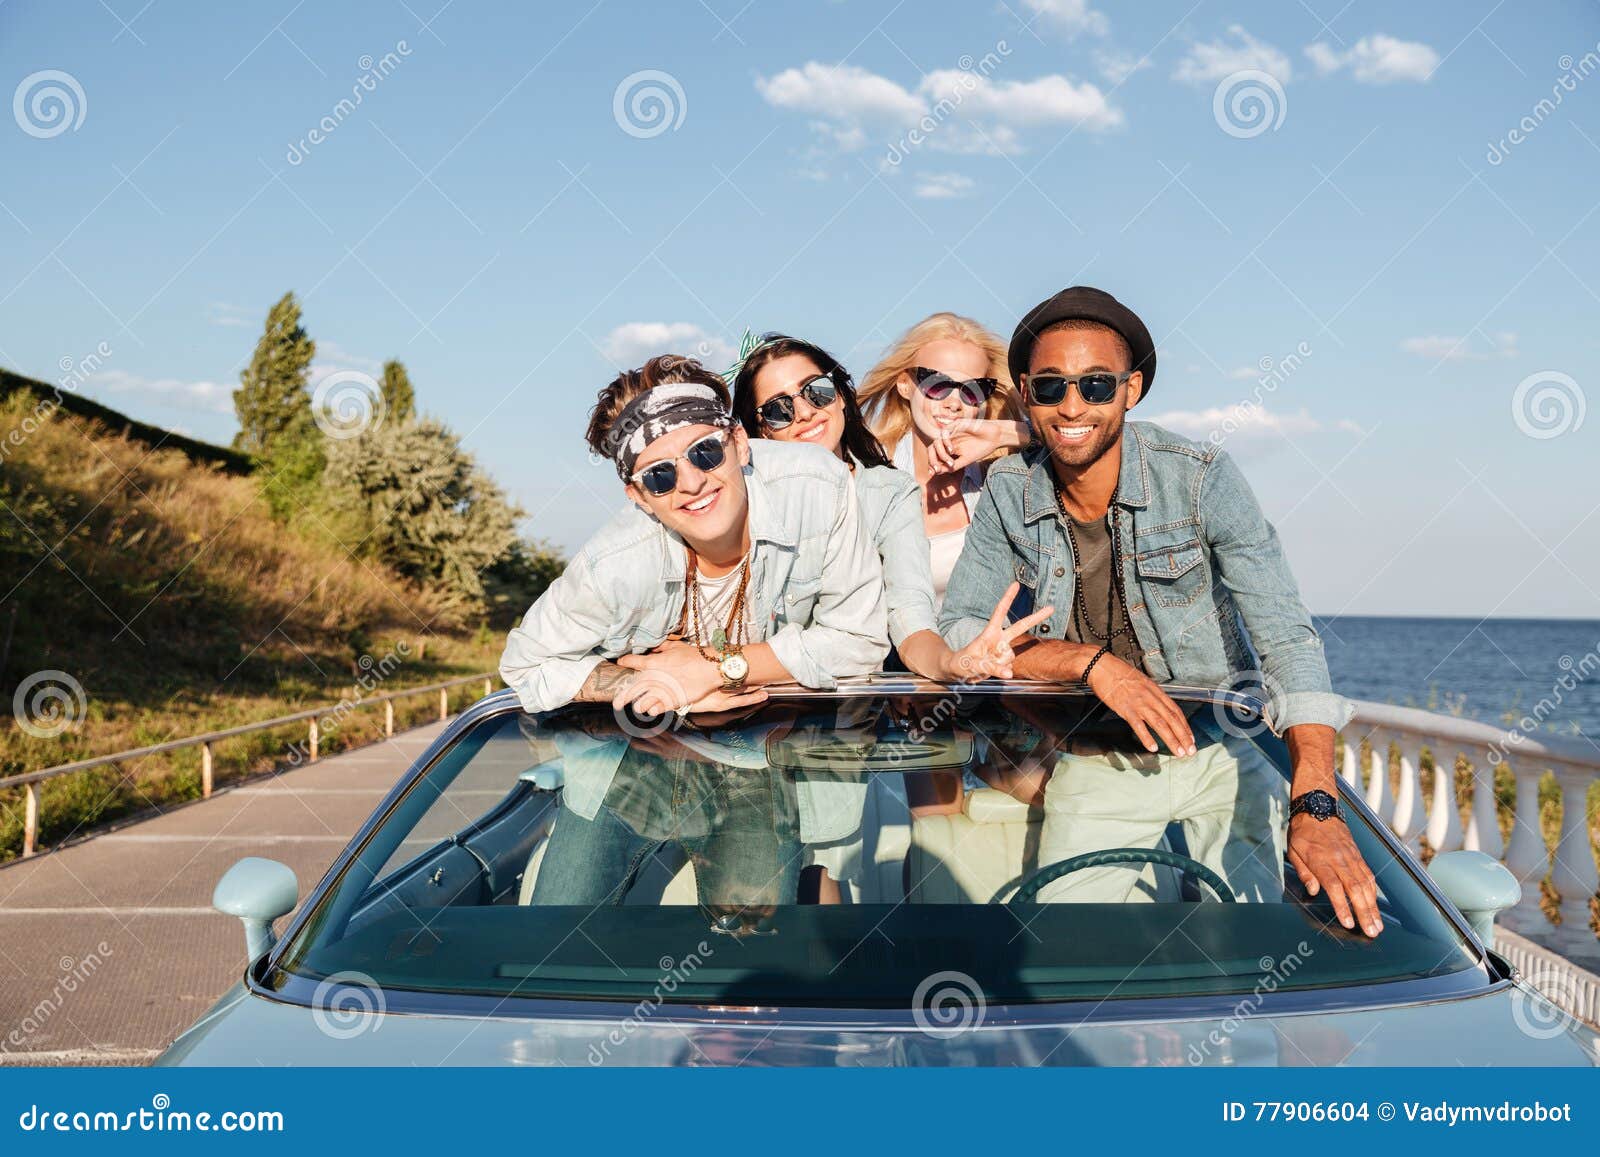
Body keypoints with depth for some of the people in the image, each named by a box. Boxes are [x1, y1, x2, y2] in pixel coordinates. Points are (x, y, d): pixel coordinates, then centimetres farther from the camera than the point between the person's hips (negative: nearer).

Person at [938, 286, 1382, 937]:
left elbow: (1286, 636, -22)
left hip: (1221, 749, -1)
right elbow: (958, 632, -8)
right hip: (1095, 764, 1)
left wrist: (1317, 808, -36)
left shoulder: (1200, 478, -15)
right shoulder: (1010, 493, -7)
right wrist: (1094, 661, -25)